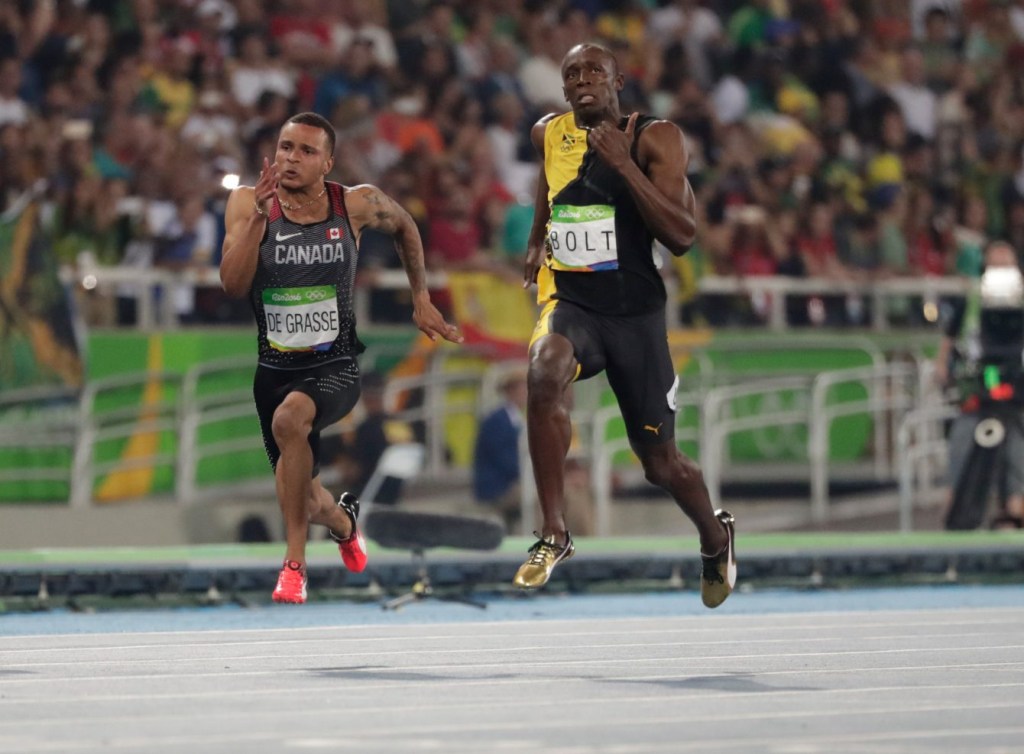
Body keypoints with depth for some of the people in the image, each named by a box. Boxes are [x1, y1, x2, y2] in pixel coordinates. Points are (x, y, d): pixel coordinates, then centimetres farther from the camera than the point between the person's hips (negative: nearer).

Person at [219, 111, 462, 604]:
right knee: (302, 500, 13)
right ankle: (344, 521, 53)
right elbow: (233, 285, -20)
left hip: (336, 367, -3)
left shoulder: (357, 205, -7)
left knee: (290, 417, -36)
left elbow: (405, 229, 16)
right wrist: (258, 217, -30)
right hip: (275, 369, 3)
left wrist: (421, 300, 13)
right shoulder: (249, 203, -8)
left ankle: (295, 561, -26)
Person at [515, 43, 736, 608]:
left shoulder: (655, 139, -9)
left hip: (635, 312, -2)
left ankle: (716, 538, 41)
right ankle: (553, 534, -26)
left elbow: (680, 237, -19)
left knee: (660, 461, 7)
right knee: (544, 375, -34)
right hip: (569, 302, 2)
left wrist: (623, 163, -23)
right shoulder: (550, 134, 5)